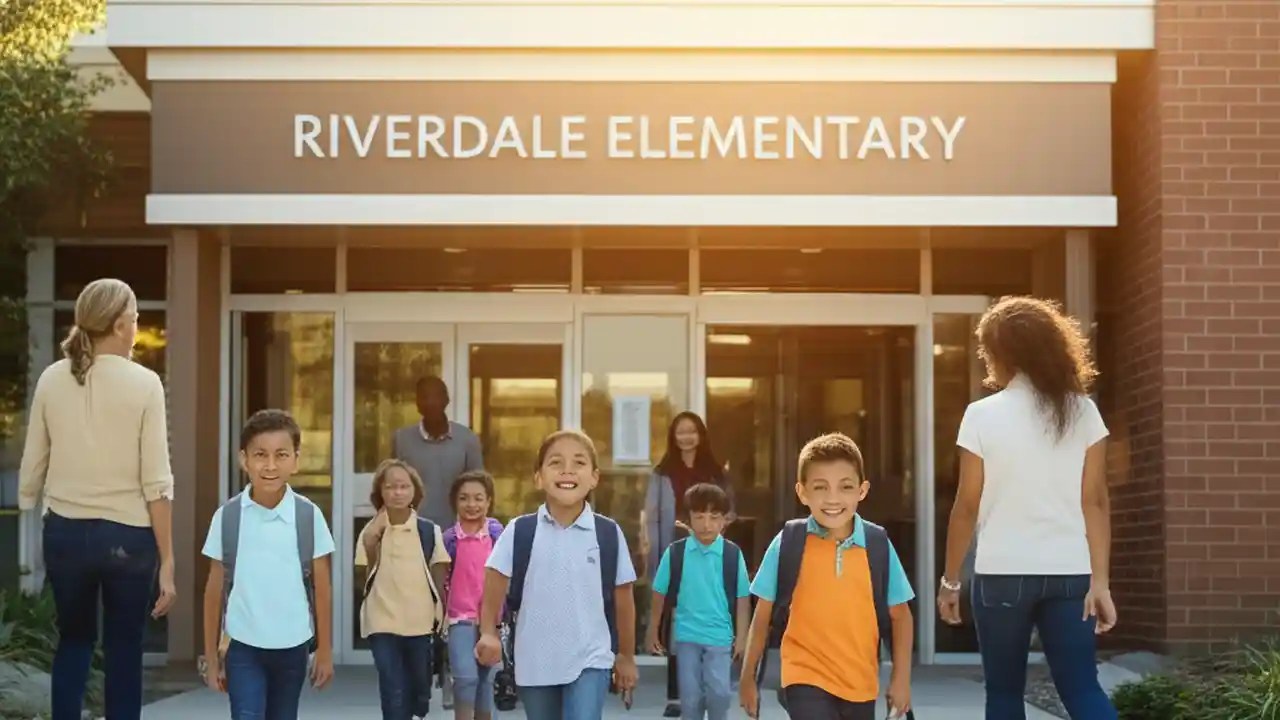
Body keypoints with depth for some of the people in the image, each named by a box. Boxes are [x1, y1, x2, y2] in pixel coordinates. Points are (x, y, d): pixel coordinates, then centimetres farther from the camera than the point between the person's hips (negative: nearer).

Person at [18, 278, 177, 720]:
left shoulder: (51, 380, 1)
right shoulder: (143, 384, -9)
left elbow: (32, 467, 5)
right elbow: (155, 482, -10)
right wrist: (167, 559, -6)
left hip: (64, 532, 3)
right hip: (127, 535, -3)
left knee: (73, 641, 21)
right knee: (123, 653, 8)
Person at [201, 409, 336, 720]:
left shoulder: (309, 516, -5)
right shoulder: (227, 516, -6)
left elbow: (322, 587, 2)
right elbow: (215, 589, 1)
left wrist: (324, 650, 4)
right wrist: (211, 655, 3)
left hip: (292, 645, 1)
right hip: (243, 646, -1)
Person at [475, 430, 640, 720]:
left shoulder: (609, 534, -5)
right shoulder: (520, 531, -5)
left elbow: (622, 598, 4)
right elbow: (494, 589, -4)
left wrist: (626, 656, 10)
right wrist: (489, 633, -19)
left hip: (590, 660, -1)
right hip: (535, 662, 2)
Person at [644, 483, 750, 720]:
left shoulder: (733, 554, -5)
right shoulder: (675, 552, -4)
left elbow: (742, 598, 1)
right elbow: (660, 594, 5)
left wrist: (741, 636, 1)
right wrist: (653, 632, 8)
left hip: (720, 636, -1)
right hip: (686, 636, 1)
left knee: (719, 692, -10)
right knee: (690, 696, 6)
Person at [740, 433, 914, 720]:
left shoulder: (878, 545, -4)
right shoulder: (788, 544, -7)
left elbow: (900, 615, 5)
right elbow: (763, 614, 1)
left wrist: (901, 678, 1)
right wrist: (748, 677, 4)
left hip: (860, 683, 3)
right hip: (806, 678, -3)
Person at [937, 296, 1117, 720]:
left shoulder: (983, 415, -6)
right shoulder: (1082, 411, 2)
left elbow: (967, 507, -4)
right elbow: (1096, 502, -1)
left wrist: (950, 580, 6)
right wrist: (1101, 581, 0)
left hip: (1003, 573, -2)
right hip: (1069, 572, 2)